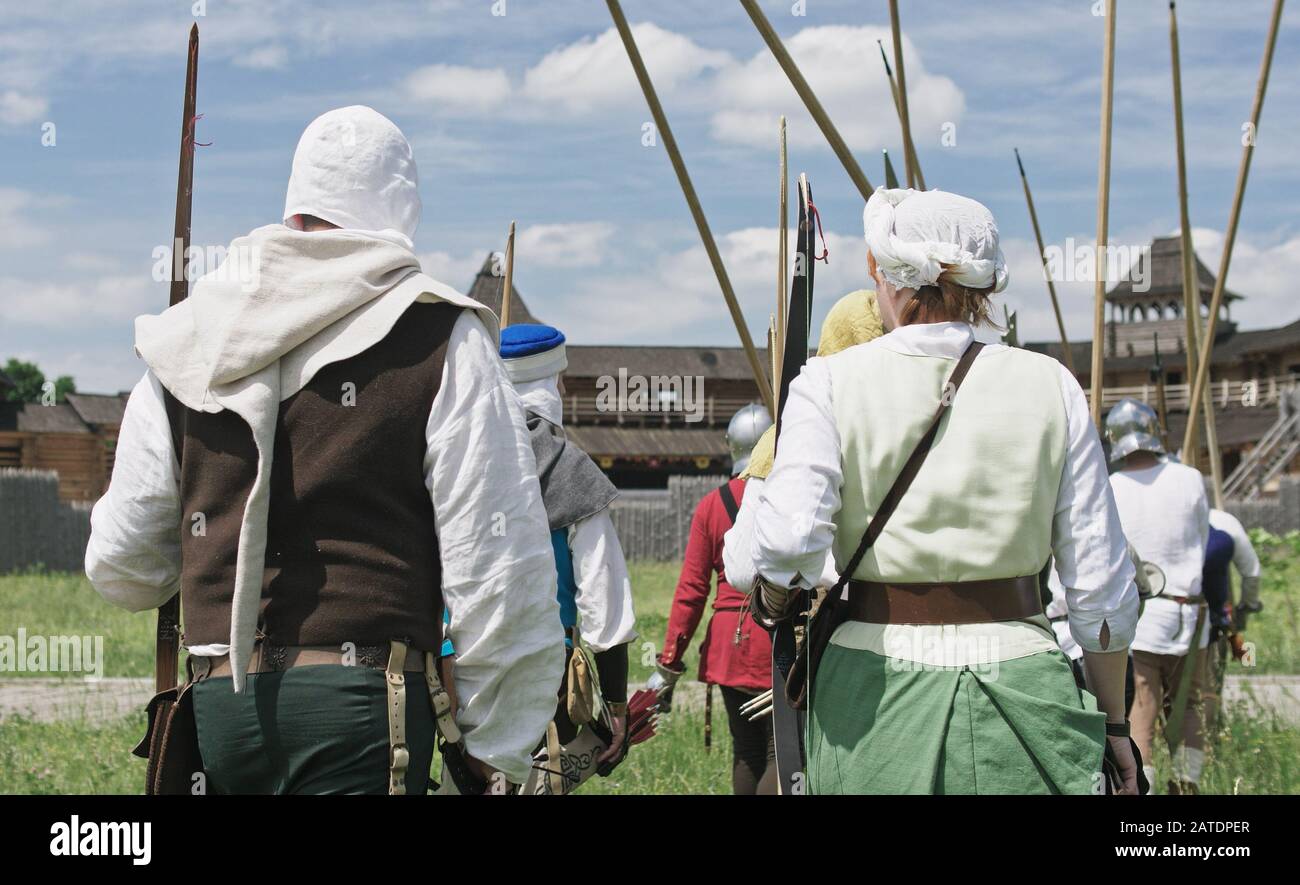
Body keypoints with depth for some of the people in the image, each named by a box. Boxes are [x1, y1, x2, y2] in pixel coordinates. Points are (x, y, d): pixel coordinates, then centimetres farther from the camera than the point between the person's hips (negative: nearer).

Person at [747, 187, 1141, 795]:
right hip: (1022, 682, 1)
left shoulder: (831, 384, -3)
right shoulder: (1050, 387, 2)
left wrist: (775, 601, 3)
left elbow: (789, 538, -19)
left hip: (875, 692, -1)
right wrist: (1113, 723, 13)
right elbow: (1100, 585, 2)